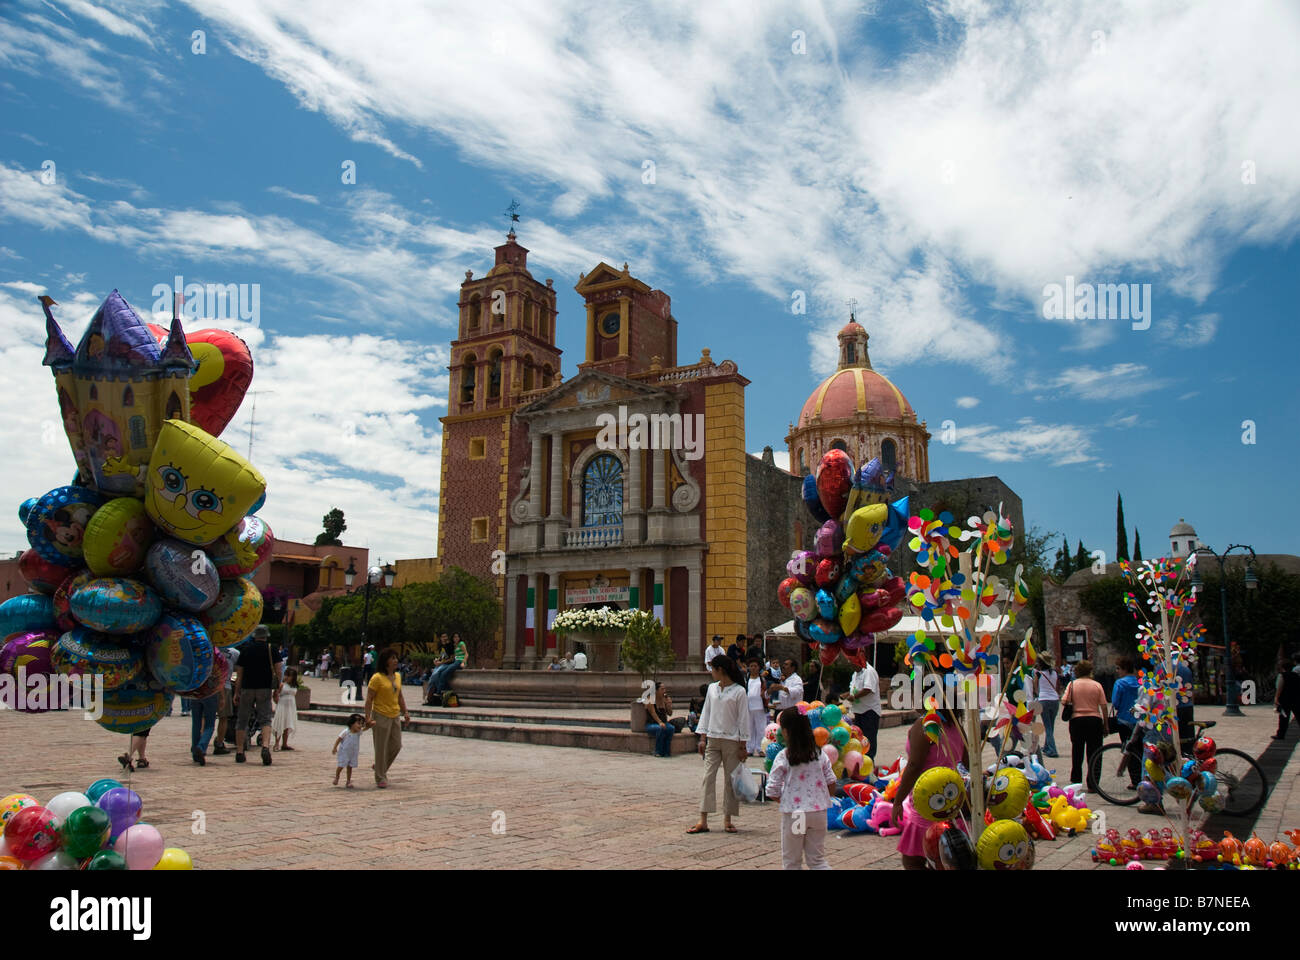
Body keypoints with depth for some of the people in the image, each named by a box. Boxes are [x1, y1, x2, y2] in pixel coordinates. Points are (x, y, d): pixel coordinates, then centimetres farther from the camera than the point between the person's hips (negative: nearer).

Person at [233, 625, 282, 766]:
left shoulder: (246, 649, 6)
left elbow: (239, 673, 6)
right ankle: (266, 746, -25)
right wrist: (277, 690, 7)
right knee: (265, 719, -2)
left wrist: (237, 692, 10)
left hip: (247, 688, 1)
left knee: (242, 720, 12)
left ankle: (239, 752, 13)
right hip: (265, 688, -1)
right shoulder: (271, 650, 3)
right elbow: (278, 671, -1)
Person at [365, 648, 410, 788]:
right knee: (381, 748, 2)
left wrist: (405, 712, 13)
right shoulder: (377, 678, -13)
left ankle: (381, 767, 32)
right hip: (381, 716, -7)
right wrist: (368, 717, -20)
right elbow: (369, 699, -14)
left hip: (394, 717, 7)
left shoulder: (398, 676, 9)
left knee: (396, 746, 9)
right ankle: (380, 778, 14)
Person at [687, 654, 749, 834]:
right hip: (713, 739, 4)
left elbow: (742, 719, -5)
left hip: (731, 741, -4)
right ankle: (703, 821, -2)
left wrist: (742, 746, -6)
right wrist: (703, 738, 7)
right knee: (708, 777, -2)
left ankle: (727, 819, 14)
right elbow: (706, 713, 13)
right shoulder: (712, 688, 8)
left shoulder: (739, 691, -7)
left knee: (731, 779, 3)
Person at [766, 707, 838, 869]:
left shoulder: (783, 758, -12)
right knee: (817, 859, 15)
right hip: (819, 812, 3)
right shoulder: (820, 754, -1)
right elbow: (832, 786, 3)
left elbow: (773, 793, -10)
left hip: (793, 814, -3)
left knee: (792, 862, 12)